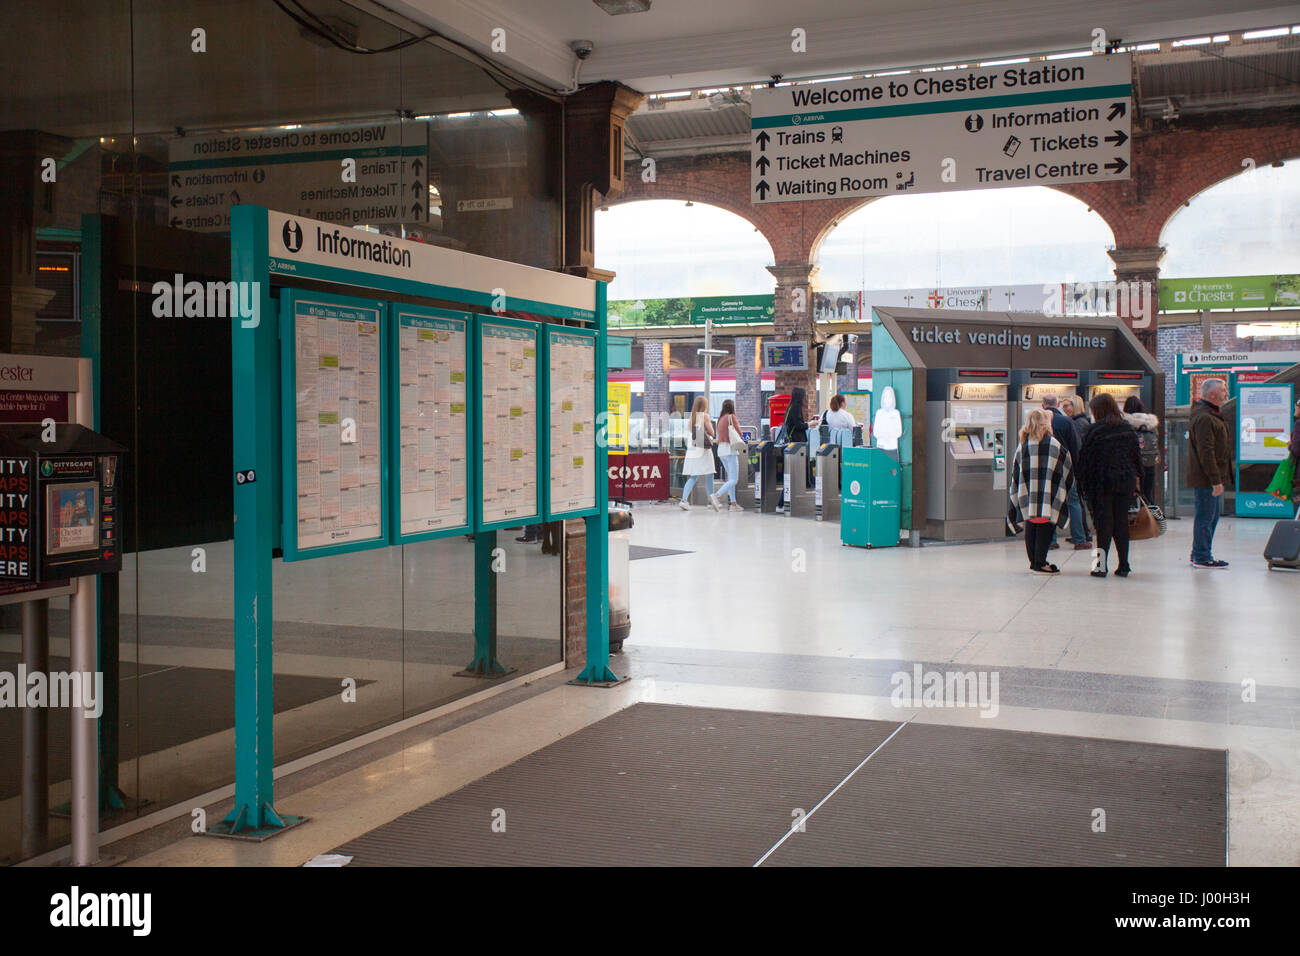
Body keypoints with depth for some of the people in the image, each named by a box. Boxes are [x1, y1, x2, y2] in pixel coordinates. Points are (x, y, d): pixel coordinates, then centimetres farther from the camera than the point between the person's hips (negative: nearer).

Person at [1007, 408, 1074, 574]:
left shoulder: (1022, 447, 6)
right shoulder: (1056, 446, -3)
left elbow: (1015, 474, 10)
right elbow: (1068, 473, 4)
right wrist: (1063, 494, 20)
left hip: (1027, 499, 4)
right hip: (1049, 499, -4)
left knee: (1031, 528, 12)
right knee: (1045, 528, 0)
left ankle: (1034, 561, 19)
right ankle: (1040, 563, -2)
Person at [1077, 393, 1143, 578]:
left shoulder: (1095, 431, -8)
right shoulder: (1128, 429, 6)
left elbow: (1086, 459, -6)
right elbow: (1137, 454, 10)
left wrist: (1084, 483, 2)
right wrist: (1137, 476, 18)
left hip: (1102, 482, -4)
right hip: (1126, 481, 4)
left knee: (1104, 523, 0)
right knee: (1121, 521, 10)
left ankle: (1101, 565, -3)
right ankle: (1123, 565, 10)